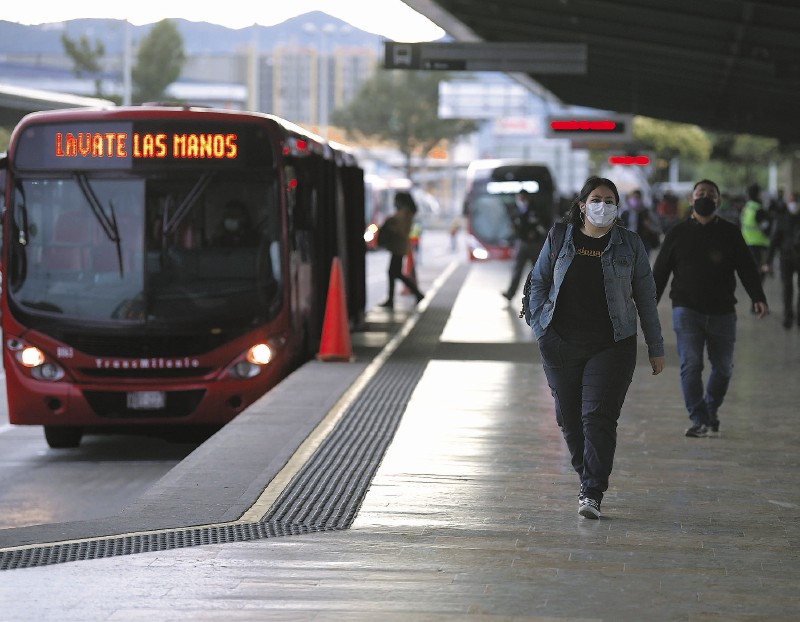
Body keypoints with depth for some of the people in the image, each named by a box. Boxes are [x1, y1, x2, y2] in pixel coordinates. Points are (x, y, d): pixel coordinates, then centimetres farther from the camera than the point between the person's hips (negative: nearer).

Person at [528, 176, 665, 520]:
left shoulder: (629, 245, 3)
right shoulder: (559, 240, 5)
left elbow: (646, 298, 6)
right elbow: (538, 283, 13)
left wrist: (656, 348, 6)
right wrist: (540, 328, 2)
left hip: (611, 346, -2)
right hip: (562, 346, 2)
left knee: (598, 417, -13)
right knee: (569, 417, 8)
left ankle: (592, 493, -13)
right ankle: (589, 476, 29)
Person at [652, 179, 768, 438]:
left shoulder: (730, 233, 8)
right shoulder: (678, 233, 7)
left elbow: (746, 268, 3)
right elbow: (660, 271, 8)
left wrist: (758, 298, -12)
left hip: (722, 312, 1)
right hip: (687, 310, -1)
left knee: (723, 368, 7)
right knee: (690, 365, -10)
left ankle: (710, 411, 30)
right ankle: (698, 420, -7)